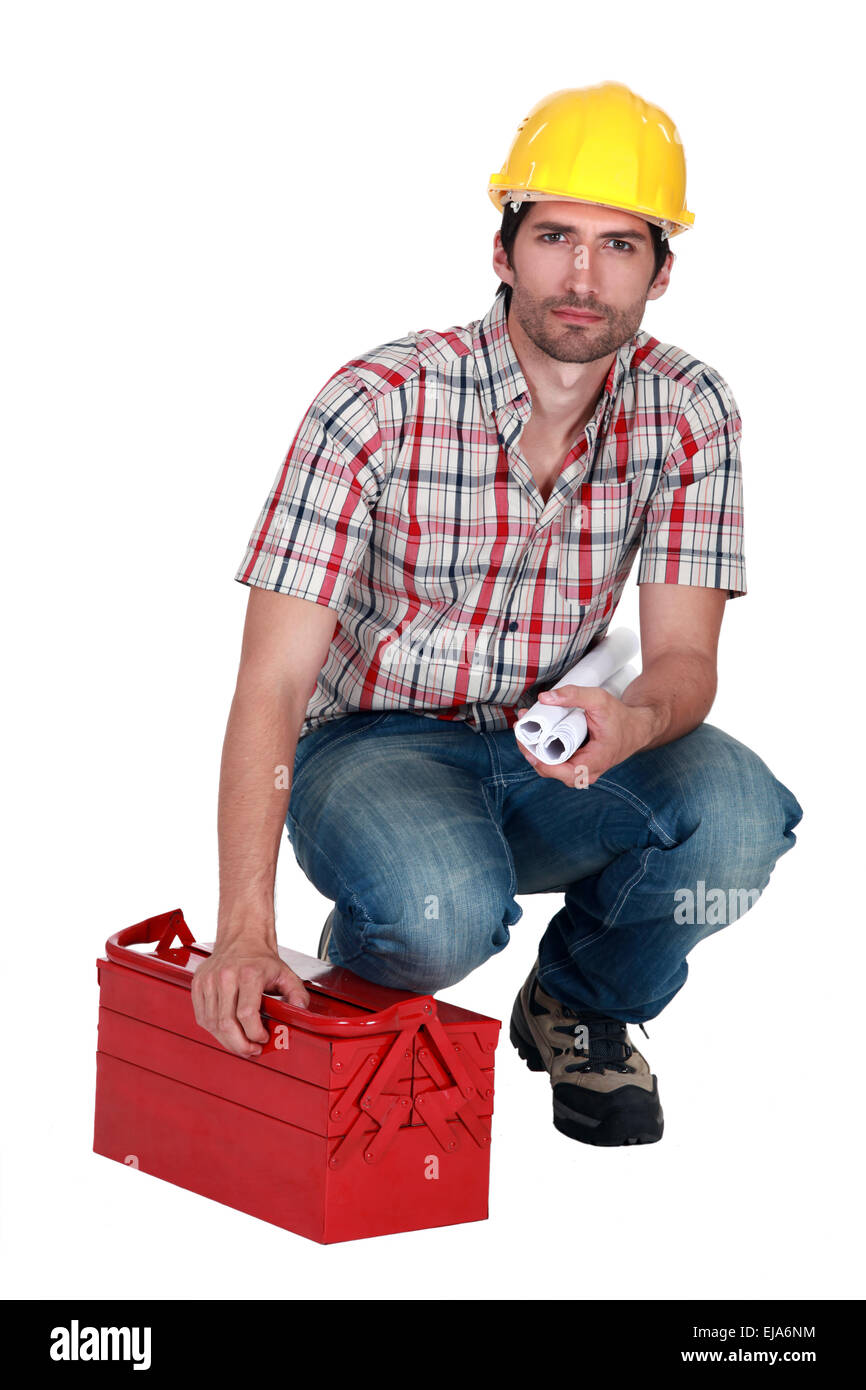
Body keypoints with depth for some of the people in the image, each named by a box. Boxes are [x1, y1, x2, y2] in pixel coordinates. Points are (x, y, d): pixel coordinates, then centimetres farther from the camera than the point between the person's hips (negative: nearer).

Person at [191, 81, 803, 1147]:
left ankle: (576, 1003, 4)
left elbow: (683, 657, -8)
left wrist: (631, 721, -36)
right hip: (369, 745, -3)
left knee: (736, 815, -28)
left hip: (553, 751, 4)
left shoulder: (690, 414, -8)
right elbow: (272, 681, -22)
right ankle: (357, 982, 3)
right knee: (443, 911, -37)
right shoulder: (379, 406, -19)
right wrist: (244, 928, -33)